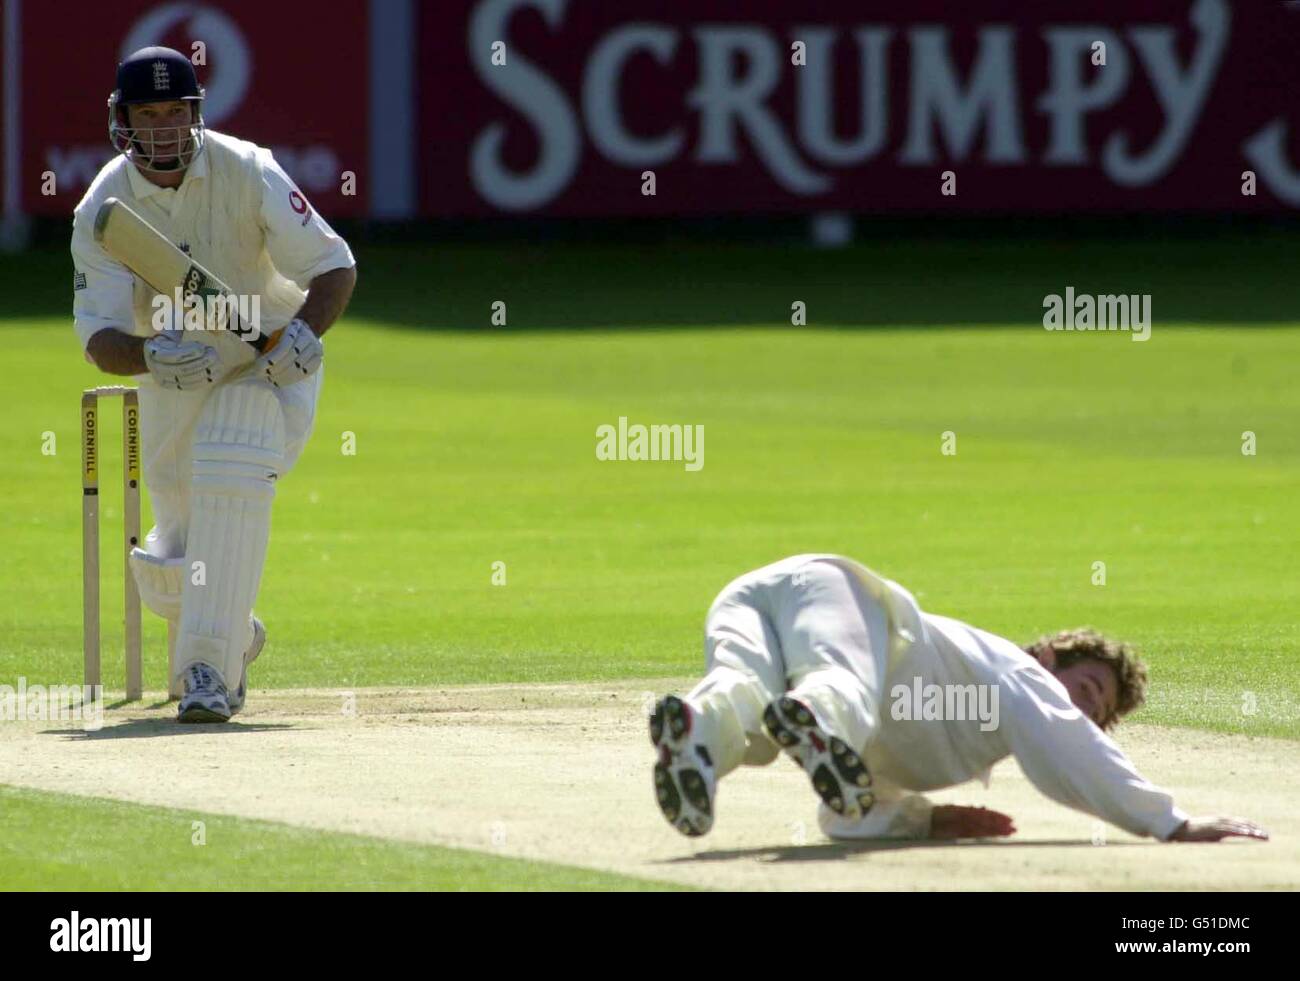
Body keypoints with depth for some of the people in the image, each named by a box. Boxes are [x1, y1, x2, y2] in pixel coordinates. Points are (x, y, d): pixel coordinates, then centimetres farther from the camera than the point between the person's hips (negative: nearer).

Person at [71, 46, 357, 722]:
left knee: (229, 471, -33)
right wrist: (149, 356, -42)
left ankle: (208, 667, -31)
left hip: (268, 365, -3)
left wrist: (303, 331, -36)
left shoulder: (247, 172, -18)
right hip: (170, 381, 3)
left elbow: (335, 265, -16)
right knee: (172, 569, 7)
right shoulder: (103, 208, -14)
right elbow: (99, 339, -19)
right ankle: (235, 637, 43)